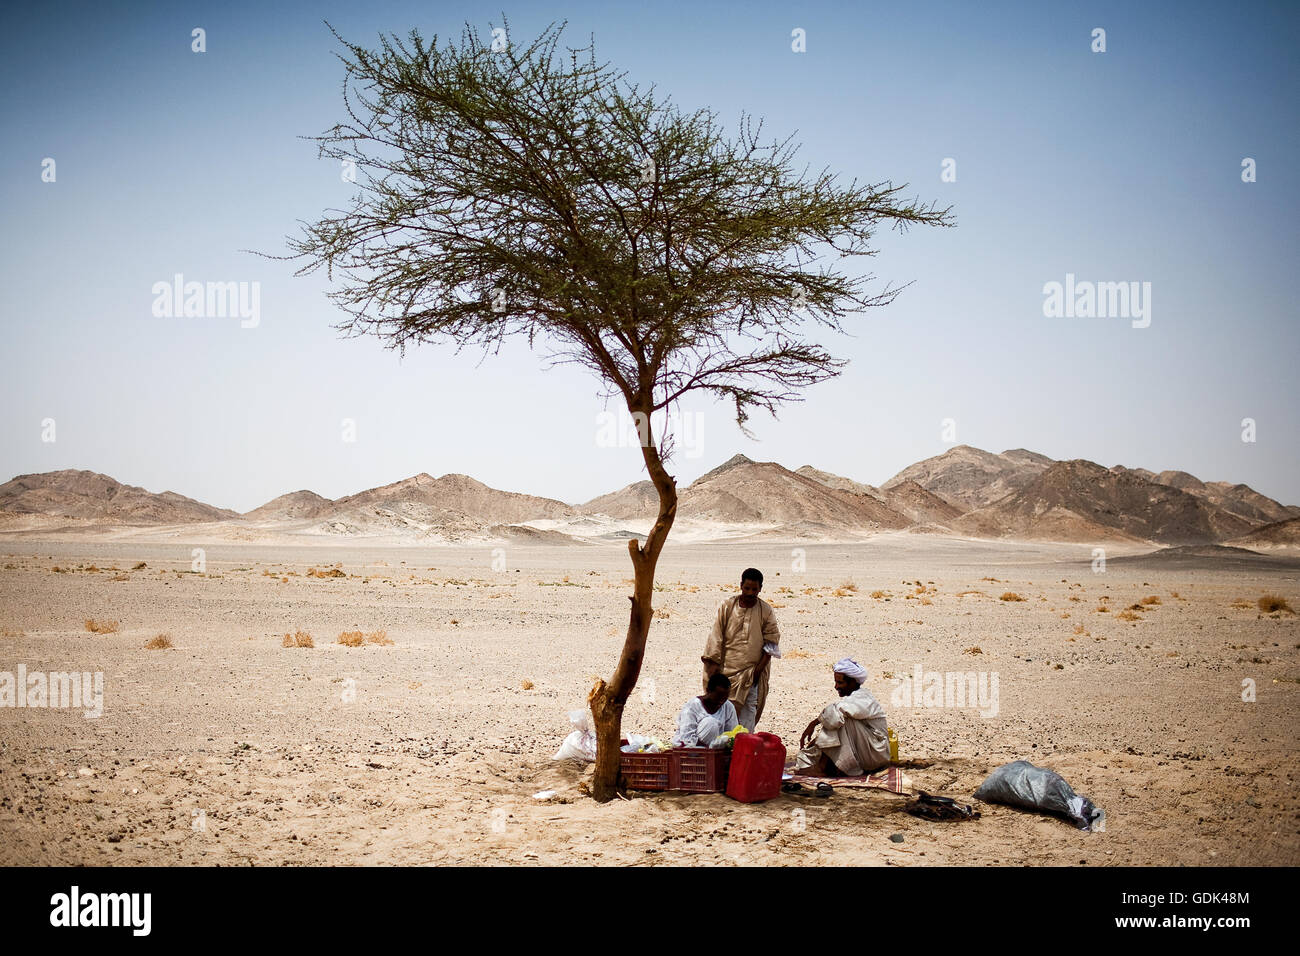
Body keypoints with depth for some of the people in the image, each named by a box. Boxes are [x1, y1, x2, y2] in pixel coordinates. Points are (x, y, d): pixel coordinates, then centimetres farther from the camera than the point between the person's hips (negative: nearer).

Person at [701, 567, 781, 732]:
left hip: (751, 673, 0)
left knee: (748, 712, -2)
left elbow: (771, 642, 3)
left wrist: (759, 668, -6)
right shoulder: (726, 606, 2)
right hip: (726, 669, 0)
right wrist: (713, 666, -5)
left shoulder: (766, 611, 2)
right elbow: (715, 638, 1)